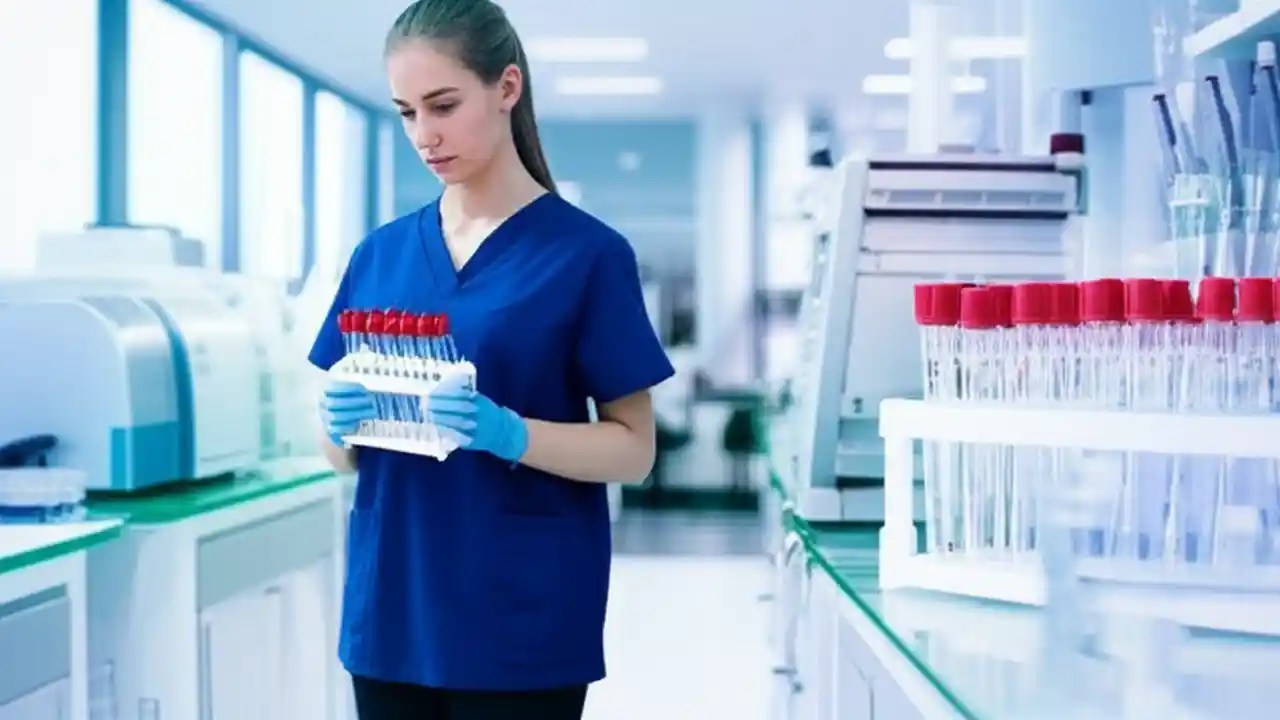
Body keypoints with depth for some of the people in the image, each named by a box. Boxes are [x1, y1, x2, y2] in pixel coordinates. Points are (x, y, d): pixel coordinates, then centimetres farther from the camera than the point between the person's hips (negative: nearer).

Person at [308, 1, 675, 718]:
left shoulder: (588, 253, -5)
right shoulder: (380, 253, 8)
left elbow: (633, 450, -5)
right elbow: (343, 456, 12)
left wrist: (508, 433, -21)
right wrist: (344, 424, -10)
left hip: (522, 624, -4)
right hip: (390, 614, 4)